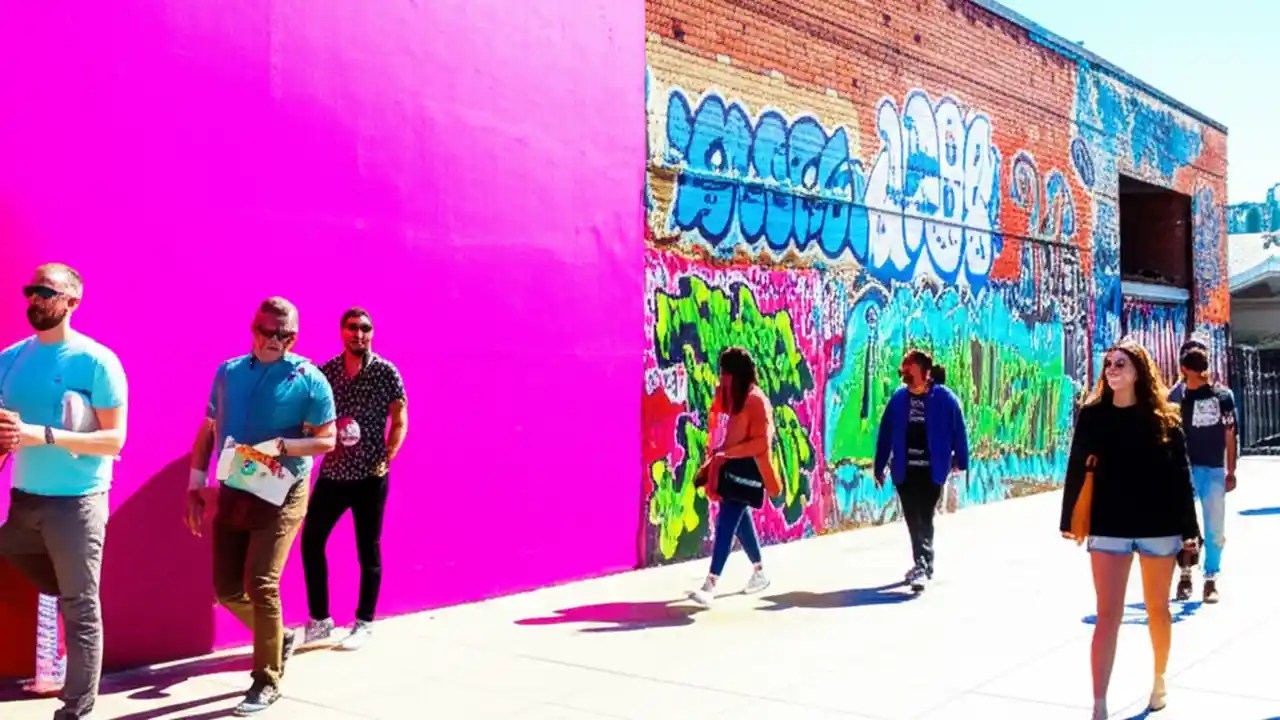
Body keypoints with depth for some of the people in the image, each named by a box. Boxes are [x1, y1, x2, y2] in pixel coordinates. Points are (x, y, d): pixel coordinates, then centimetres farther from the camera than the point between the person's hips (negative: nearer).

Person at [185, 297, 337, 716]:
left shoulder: (308, 380, -8)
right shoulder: (228, 372, 6)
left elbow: (326, 440, -9)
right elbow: (208, 430, 12)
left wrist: (280, 446, -24)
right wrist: (195, 486, 6)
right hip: (231, 494, 5)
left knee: (260, 584, -11)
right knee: (227, 589, 9)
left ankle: (267, 681, 5)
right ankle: (278, 638, 36)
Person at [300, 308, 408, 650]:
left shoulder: (386, 372, -5)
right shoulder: (325, 372, 5)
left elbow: (399, 421, -3)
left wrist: (387, 459, -13)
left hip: (369, 476, -4)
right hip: (331, 473, 4)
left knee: (368, 550, 5)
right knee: (310, 541, 5)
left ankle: (364, 623, 18)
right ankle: (320, 619, 20)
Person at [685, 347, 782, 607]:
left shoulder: (756, 401, -15)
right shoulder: (724, 395, 8)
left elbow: (762, 442, -20)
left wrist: (726, 454, -25)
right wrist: (713, 458, 7)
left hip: (745, 468, -8)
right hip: (726, 466, 8)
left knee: (727, 522, -14)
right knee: (739, 519, 19)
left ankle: (710, 586, -17)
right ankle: (759, 572, 37)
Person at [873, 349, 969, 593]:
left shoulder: (944, 398, -9)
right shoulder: (899, 398, 2)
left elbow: (959, 430, -4)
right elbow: (885, 433, 5)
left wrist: (960, 461, -1)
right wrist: (879, 467, 6)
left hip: (932, 471, -4)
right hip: (904, 471, 4)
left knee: (924, 519, -5)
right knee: (913, 520, 11)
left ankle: (922, 566, -4)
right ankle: (924, 563, 26)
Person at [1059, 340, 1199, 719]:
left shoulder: (1164, 418, -3)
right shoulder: (1092, 414, -2)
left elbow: (1180, 475, -1)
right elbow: (1077, 469, 1)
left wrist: (1188, 528, -4)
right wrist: (1069, 520, 1)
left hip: (1158, 527, 1)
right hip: (1109, 527, 0)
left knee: (1157, 610, 16)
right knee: (1108, 616, -4)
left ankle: (1159, 680, 40)